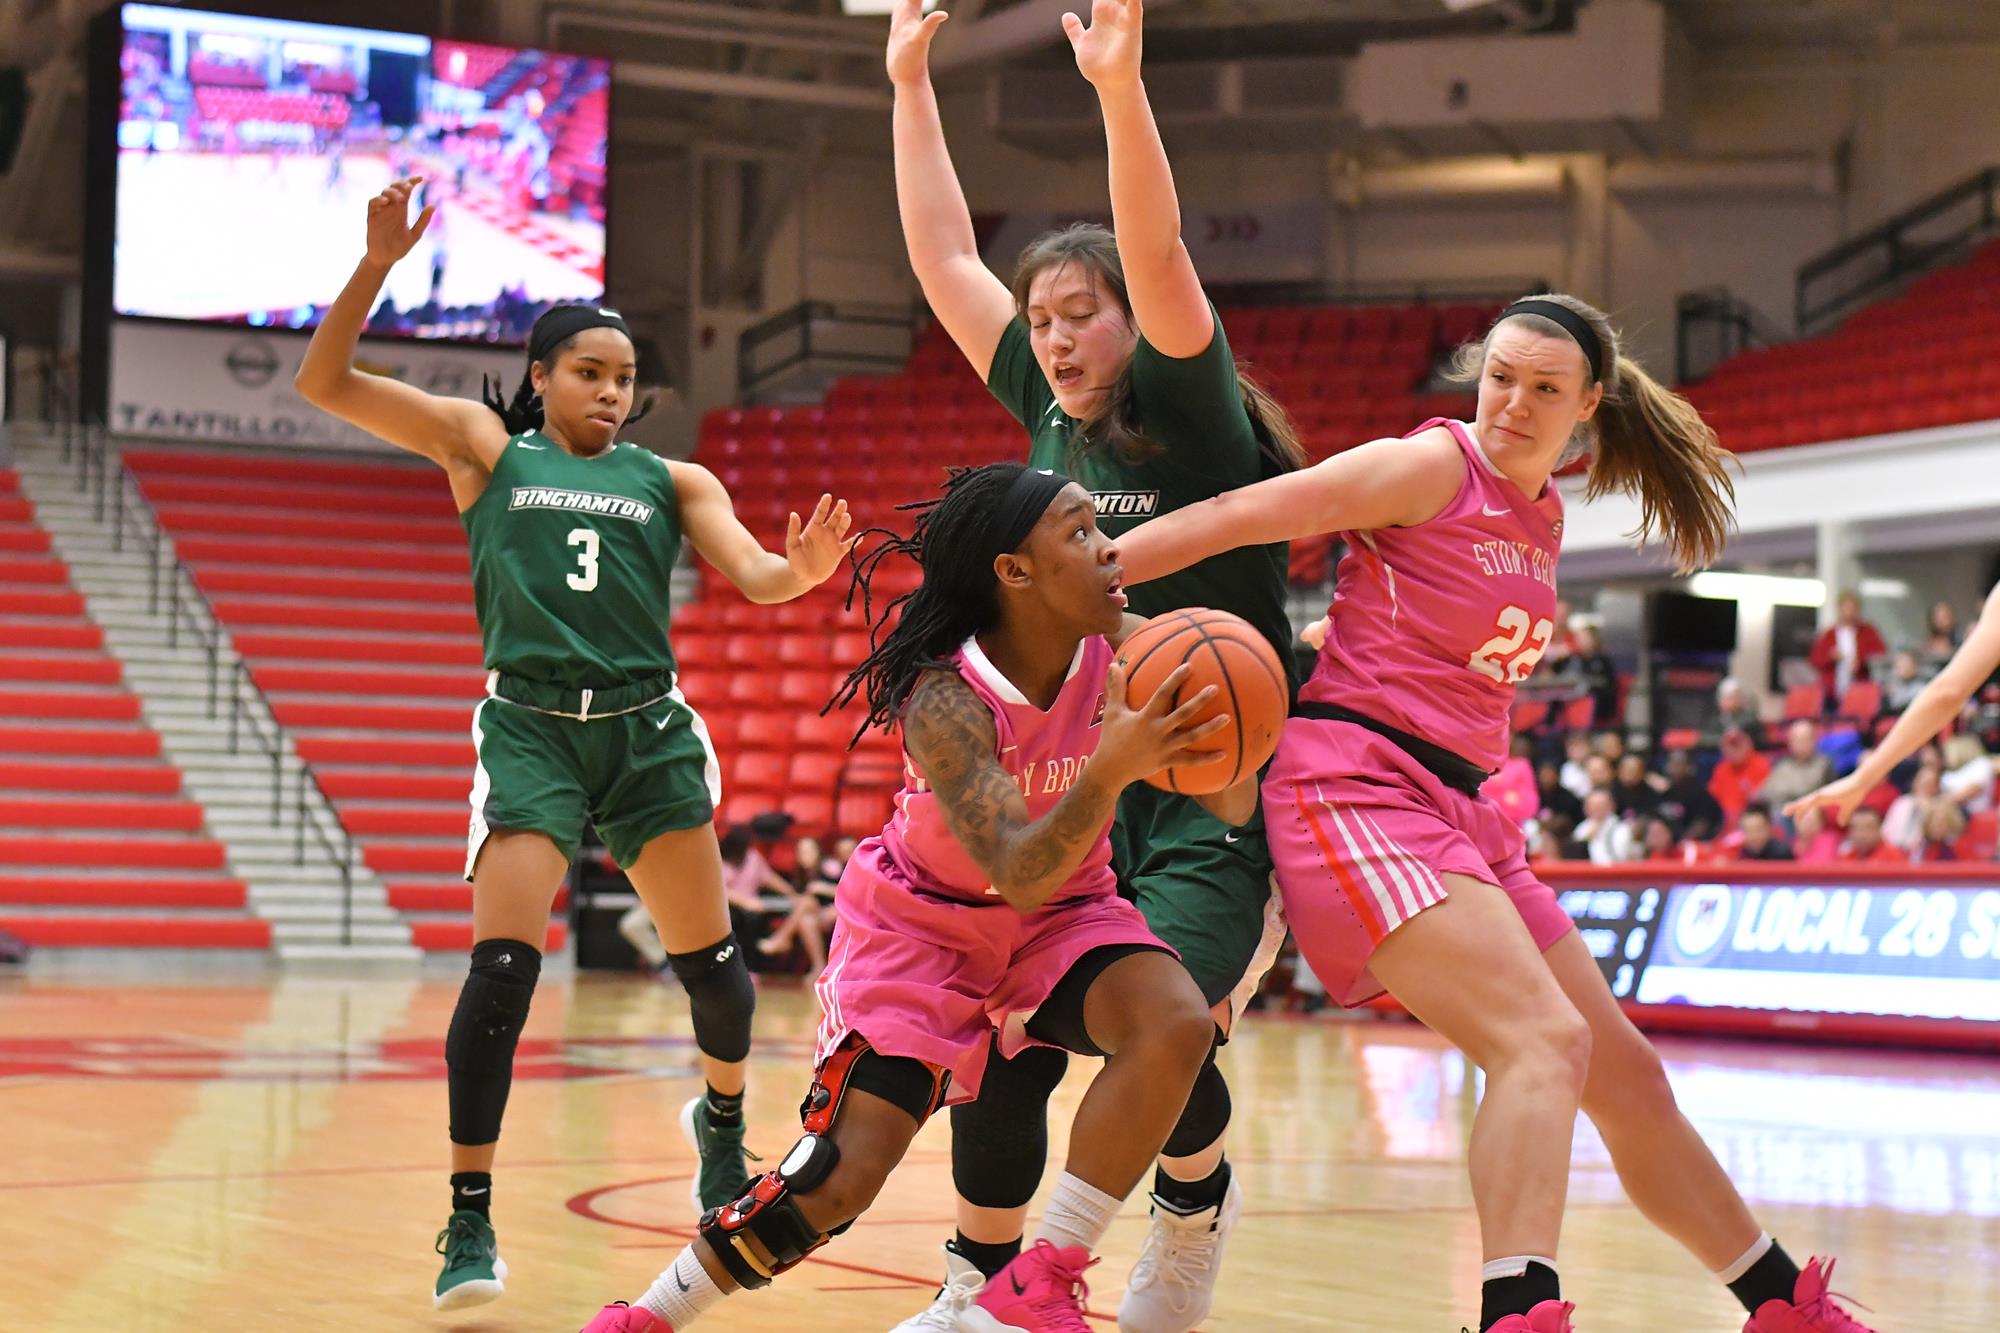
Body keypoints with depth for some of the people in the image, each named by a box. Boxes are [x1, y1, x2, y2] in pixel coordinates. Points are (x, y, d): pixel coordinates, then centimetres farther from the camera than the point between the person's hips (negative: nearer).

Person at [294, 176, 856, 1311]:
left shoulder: (669, 481, 12)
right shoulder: (486, 446, 9)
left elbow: (754, 576, -2)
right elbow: (326, 381, 3)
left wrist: (804, 569, -26)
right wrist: (378, 265, -10)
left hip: (647, 729, 2)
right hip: (530, 727, -2)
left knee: (709, 962, 6)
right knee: (503, 964, -16)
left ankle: (724, 1118, 39)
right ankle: (470, 1223, -8)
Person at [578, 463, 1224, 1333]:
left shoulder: (1121, 651, -18)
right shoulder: (945, 702, -30)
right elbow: (1018, 874, -41)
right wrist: (1111, 770, -56)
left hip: (1064, 911, 4)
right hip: (923, 921, -4)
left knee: (1177, 1025, -27)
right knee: (839, 1179, -12)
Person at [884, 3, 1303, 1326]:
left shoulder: (1195, 419, -7)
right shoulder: (1053, 420, 10)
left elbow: (1159, 257, -24)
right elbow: (946, 261, 14)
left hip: (1217, 801, -6)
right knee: (1001, 1043, -4)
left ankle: (1195, 1210, 7)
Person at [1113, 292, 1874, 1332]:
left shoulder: (1543, 517, 15)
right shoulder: (1432, 467, -8)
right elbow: (1227, 519, -11)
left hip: (1456, 808, 8)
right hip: (1354, 787, -8)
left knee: (1626, 1072, 15)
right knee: (1546, 1041, -27)